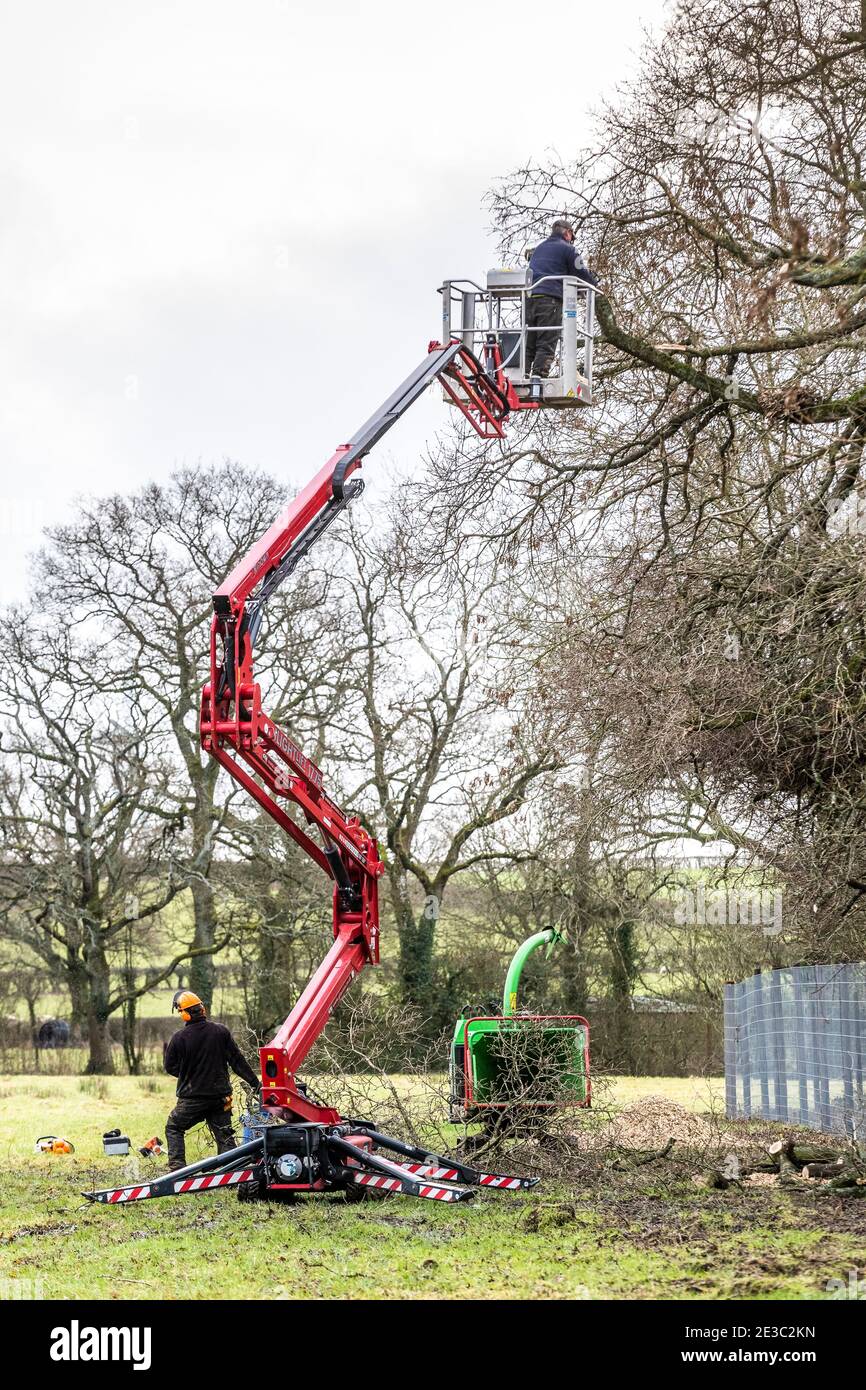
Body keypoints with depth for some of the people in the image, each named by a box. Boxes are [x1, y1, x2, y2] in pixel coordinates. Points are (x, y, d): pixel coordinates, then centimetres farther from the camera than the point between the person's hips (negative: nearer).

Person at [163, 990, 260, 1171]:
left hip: (191, 1098, -3)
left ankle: (177, 1168, 8)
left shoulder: (178, 1038, -13)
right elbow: (237, 1060, -1)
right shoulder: (220, 1031, -5)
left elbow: (169, 1067, 0)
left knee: (174, 1128, 17)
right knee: (225, 1136, 10)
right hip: (220, 1097, 3)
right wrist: (254, 1082, 6)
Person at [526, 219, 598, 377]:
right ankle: (539, 375, -19)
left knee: (528, 344, 5)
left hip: (529, 298, 6)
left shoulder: (539, 248, 27)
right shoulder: (568, 248, 6)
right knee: (546, 345, -9)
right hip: (550, 298, -6)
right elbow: (581, 273, 5)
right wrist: (594, 283, 25)